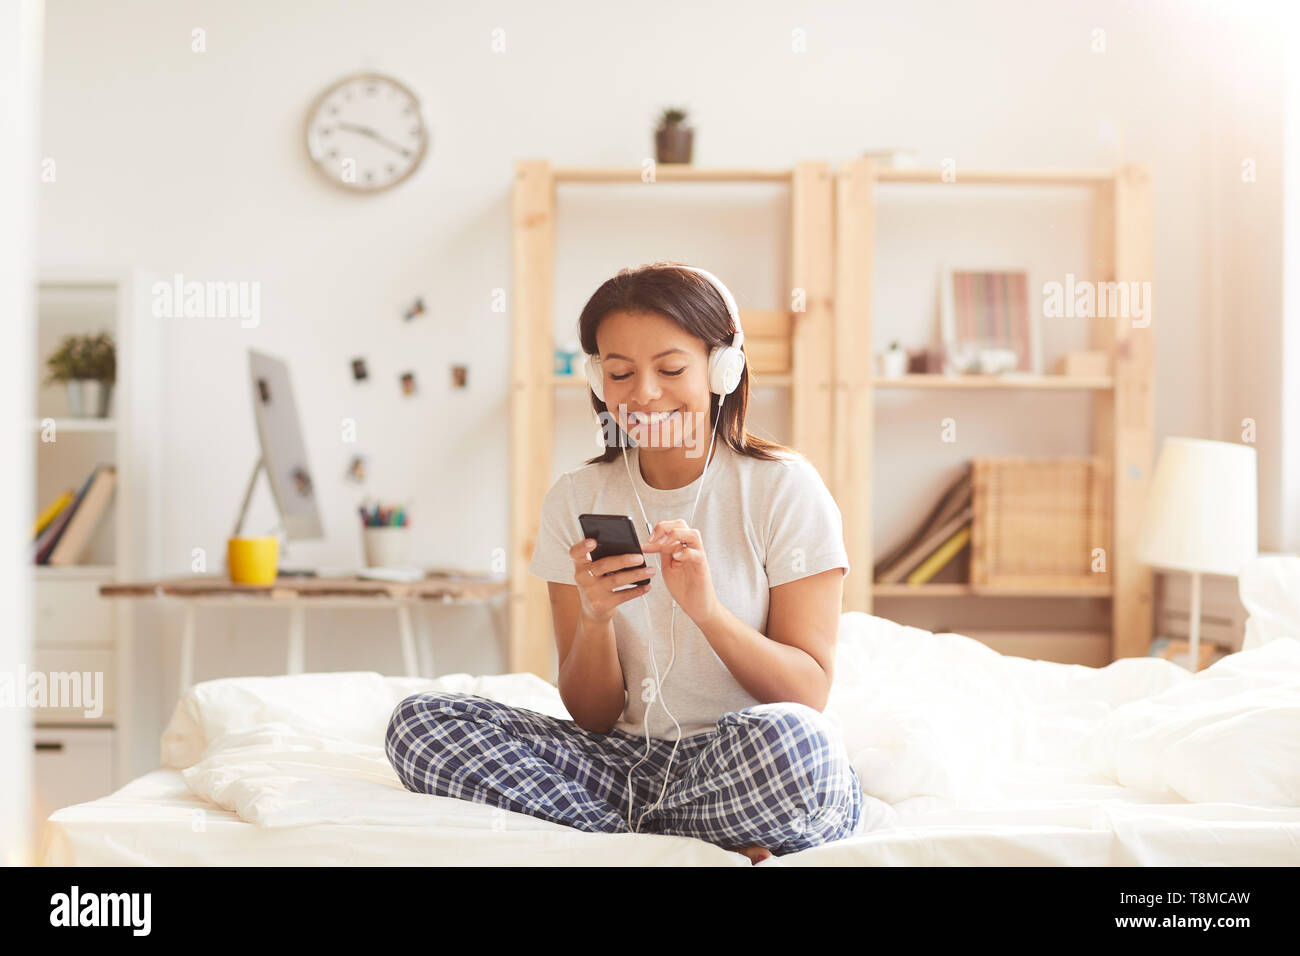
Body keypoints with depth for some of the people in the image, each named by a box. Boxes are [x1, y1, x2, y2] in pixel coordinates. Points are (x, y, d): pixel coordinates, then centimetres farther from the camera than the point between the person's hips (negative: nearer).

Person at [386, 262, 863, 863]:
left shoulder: (785, 488, -3)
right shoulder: (576, 501, 5)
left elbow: (810, 696, -8)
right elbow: (592, 716, 4)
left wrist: (706, 609, -24)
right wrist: (595, 616, -17)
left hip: (752, 771, -4)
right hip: (629, 762, 4)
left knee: (785, 738, -39)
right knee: (420, 722, -16)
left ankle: (623, 838, -12)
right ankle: (702, 849, -19)